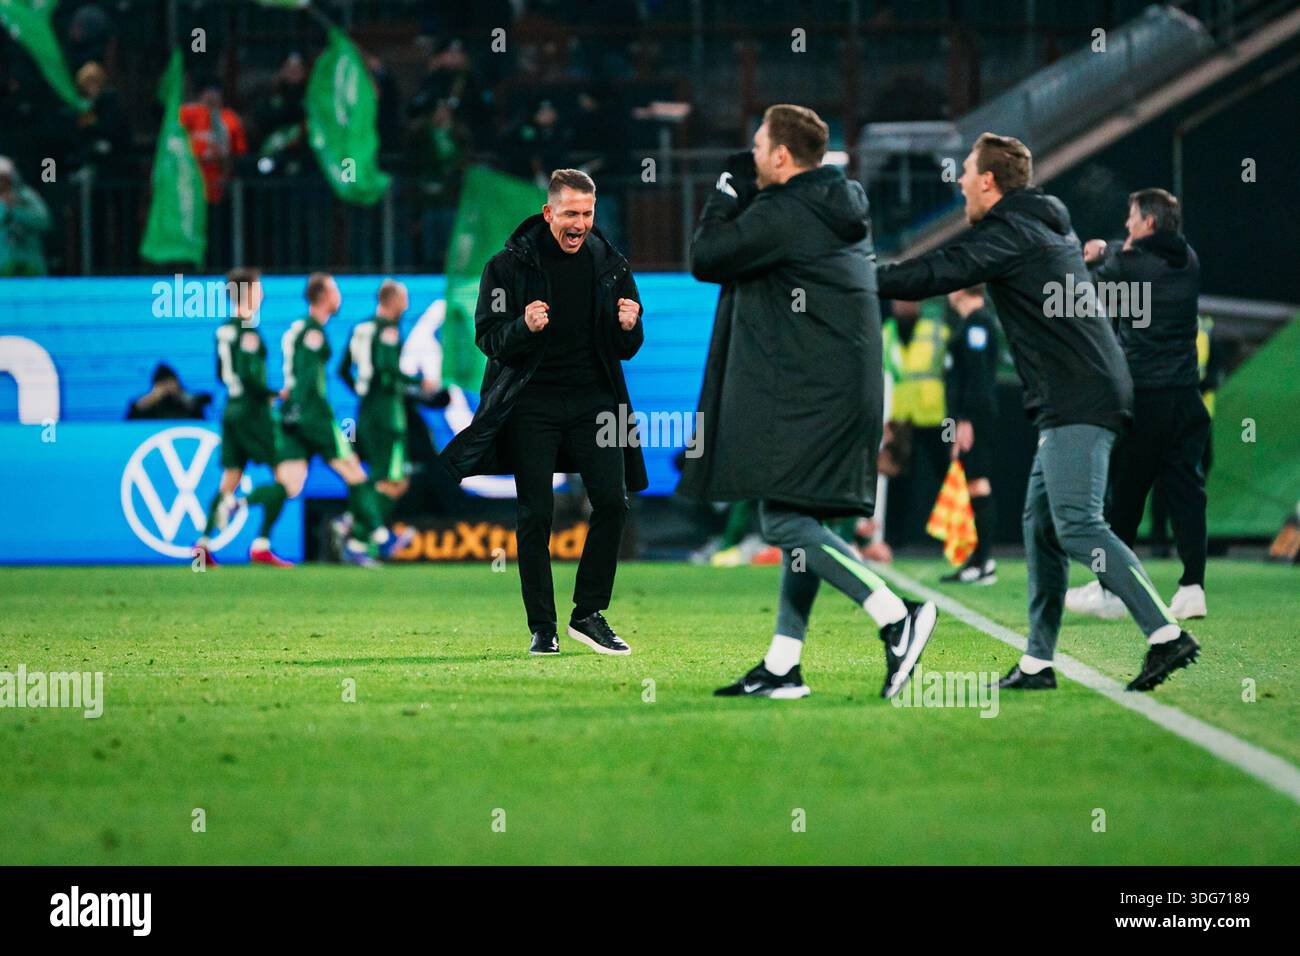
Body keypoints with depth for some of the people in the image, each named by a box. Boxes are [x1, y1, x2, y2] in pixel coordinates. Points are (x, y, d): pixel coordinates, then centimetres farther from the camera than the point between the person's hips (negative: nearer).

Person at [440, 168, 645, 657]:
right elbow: (488, 337, -4)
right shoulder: (510, 266, -2)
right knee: (536, 515, -3)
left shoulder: (611, 267, 7)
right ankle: (541, 628, 6)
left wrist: (628, 328, -10)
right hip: (531, 405, -3)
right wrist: (524, 328, -24)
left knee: (613, 501, -8)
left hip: (593, 399, 3)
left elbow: (627, 350, 13)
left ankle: (588, 614, 5)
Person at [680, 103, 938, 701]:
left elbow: (705, 259, -8)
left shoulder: (783, 214, -13)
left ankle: (896, 618, -18)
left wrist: (729, 188, 3)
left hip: (807, 395, -10)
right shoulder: (840, 210, 17)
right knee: (800, 523, 11)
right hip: (845, 388, 10)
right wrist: (742, 192, 18)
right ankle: (781, 667, 11)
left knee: (785, 520, -10)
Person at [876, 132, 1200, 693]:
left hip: (1078, 401, -10)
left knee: (1078, 526, -15)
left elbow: (937, 274, -13)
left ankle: (1166, 635, -22)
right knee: (1041, 525, 10)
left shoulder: (1010, 232, -8)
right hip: (1073, 402, 10)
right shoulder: (1048, 227, 22)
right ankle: (1037, 662, 10)